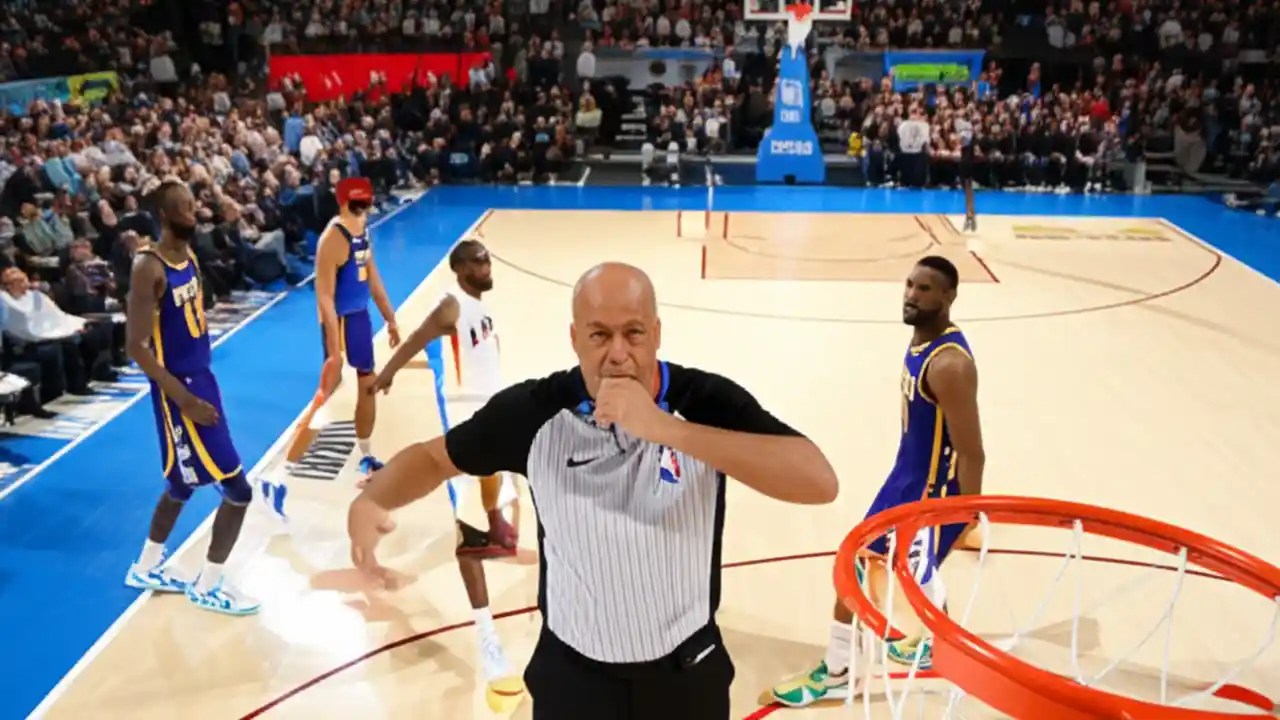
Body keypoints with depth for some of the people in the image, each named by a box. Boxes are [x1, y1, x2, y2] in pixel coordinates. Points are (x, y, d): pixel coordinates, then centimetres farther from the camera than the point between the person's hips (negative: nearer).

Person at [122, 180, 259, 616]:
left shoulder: (189, 254, 7)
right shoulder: (149, 268, -21)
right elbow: (136, 346, -22)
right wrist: (184, 399, -23)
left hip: (201, 378, 9)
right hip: (180, 389, -9)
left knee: (182, 484, 22)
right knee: (237, 489, -5)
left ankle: (146, 569, 40)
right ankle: (207, 588, 12)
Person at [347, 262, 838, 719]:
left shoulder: (708, 402, -19)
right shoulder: (535, 411, -13)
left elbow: (820, 482, -32)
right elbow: (434, 456, 3)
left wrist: (666, 428, -38)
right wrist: (369, 503, -19)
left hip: (687, 674, 0)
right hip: (570, 675, 1)